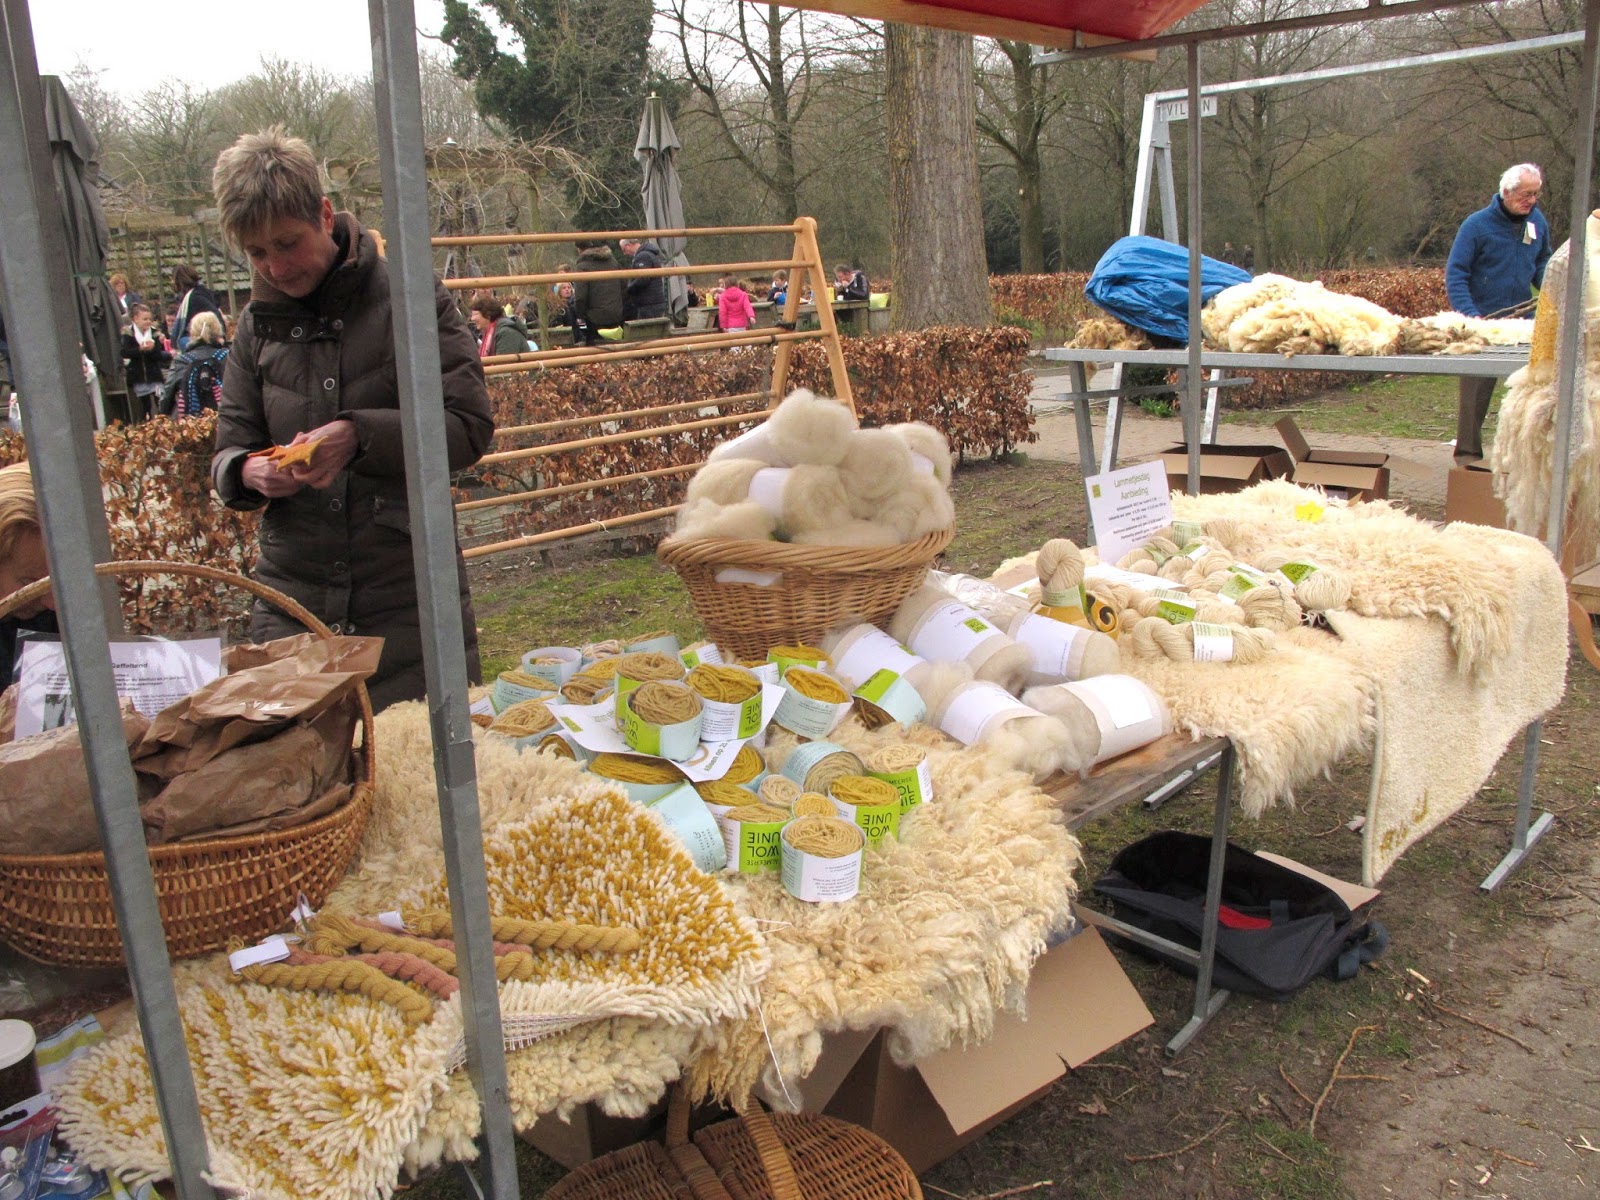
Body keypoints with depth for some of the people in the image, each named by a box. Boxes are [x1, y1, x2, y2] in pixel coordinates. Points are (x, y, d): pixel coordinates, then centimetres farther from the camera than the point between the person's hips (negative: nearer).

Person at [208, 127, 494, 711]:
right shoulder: (257, 323, 10)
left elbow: (470, 427, -8)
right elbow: (229, 451, 13)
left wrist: (361, 436, -21)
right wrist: (250, 472, -11)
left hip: (409, 590, -3)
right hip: (293, 594, 3)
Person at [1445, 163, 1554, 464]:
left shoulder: (1538, 221, 6)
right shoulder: (1477, 224, -10)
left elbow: (1542, 263, 20)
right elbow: (1455, 274, -13)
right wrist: (1470, 315, -24)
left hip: (1523, 320, 5)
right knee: (1475, 390, -3)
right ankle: (1468, 455, 5)